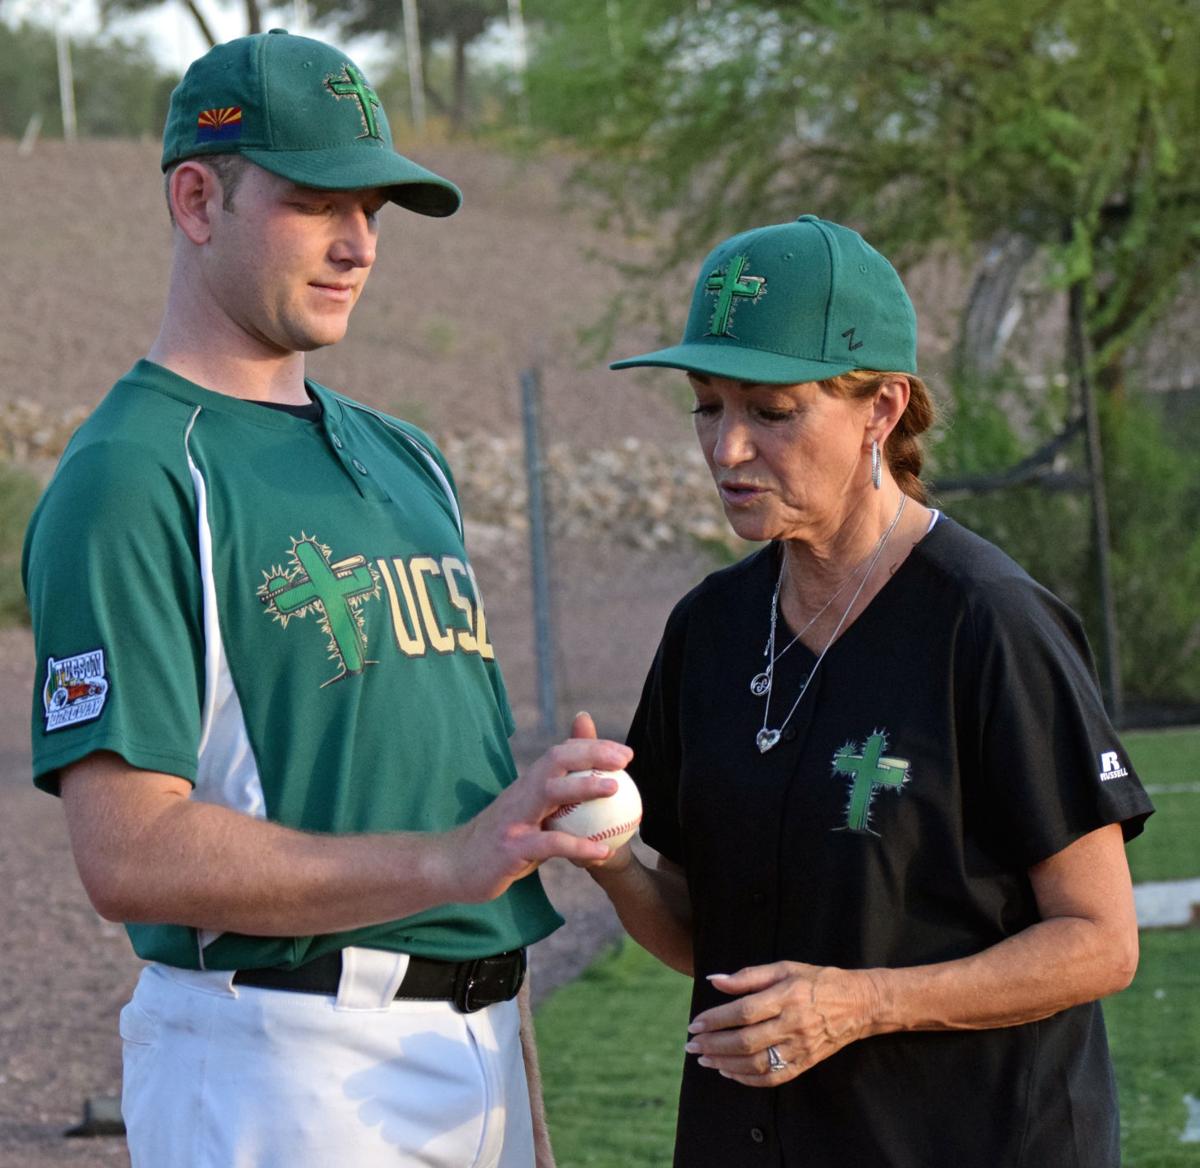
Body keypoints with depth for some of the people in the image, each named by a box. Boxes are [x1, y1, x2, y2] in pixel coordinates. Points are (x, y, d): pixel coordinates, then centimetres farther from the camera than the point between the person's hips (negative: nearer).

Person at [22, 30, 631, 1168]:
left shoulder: (404, 457, 17)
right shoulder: (129, 481, -11)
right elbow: (129, 853, -19)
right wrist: (446, 861, -25)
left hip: (478, 1037, 8)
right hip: (278, 1063, -8)